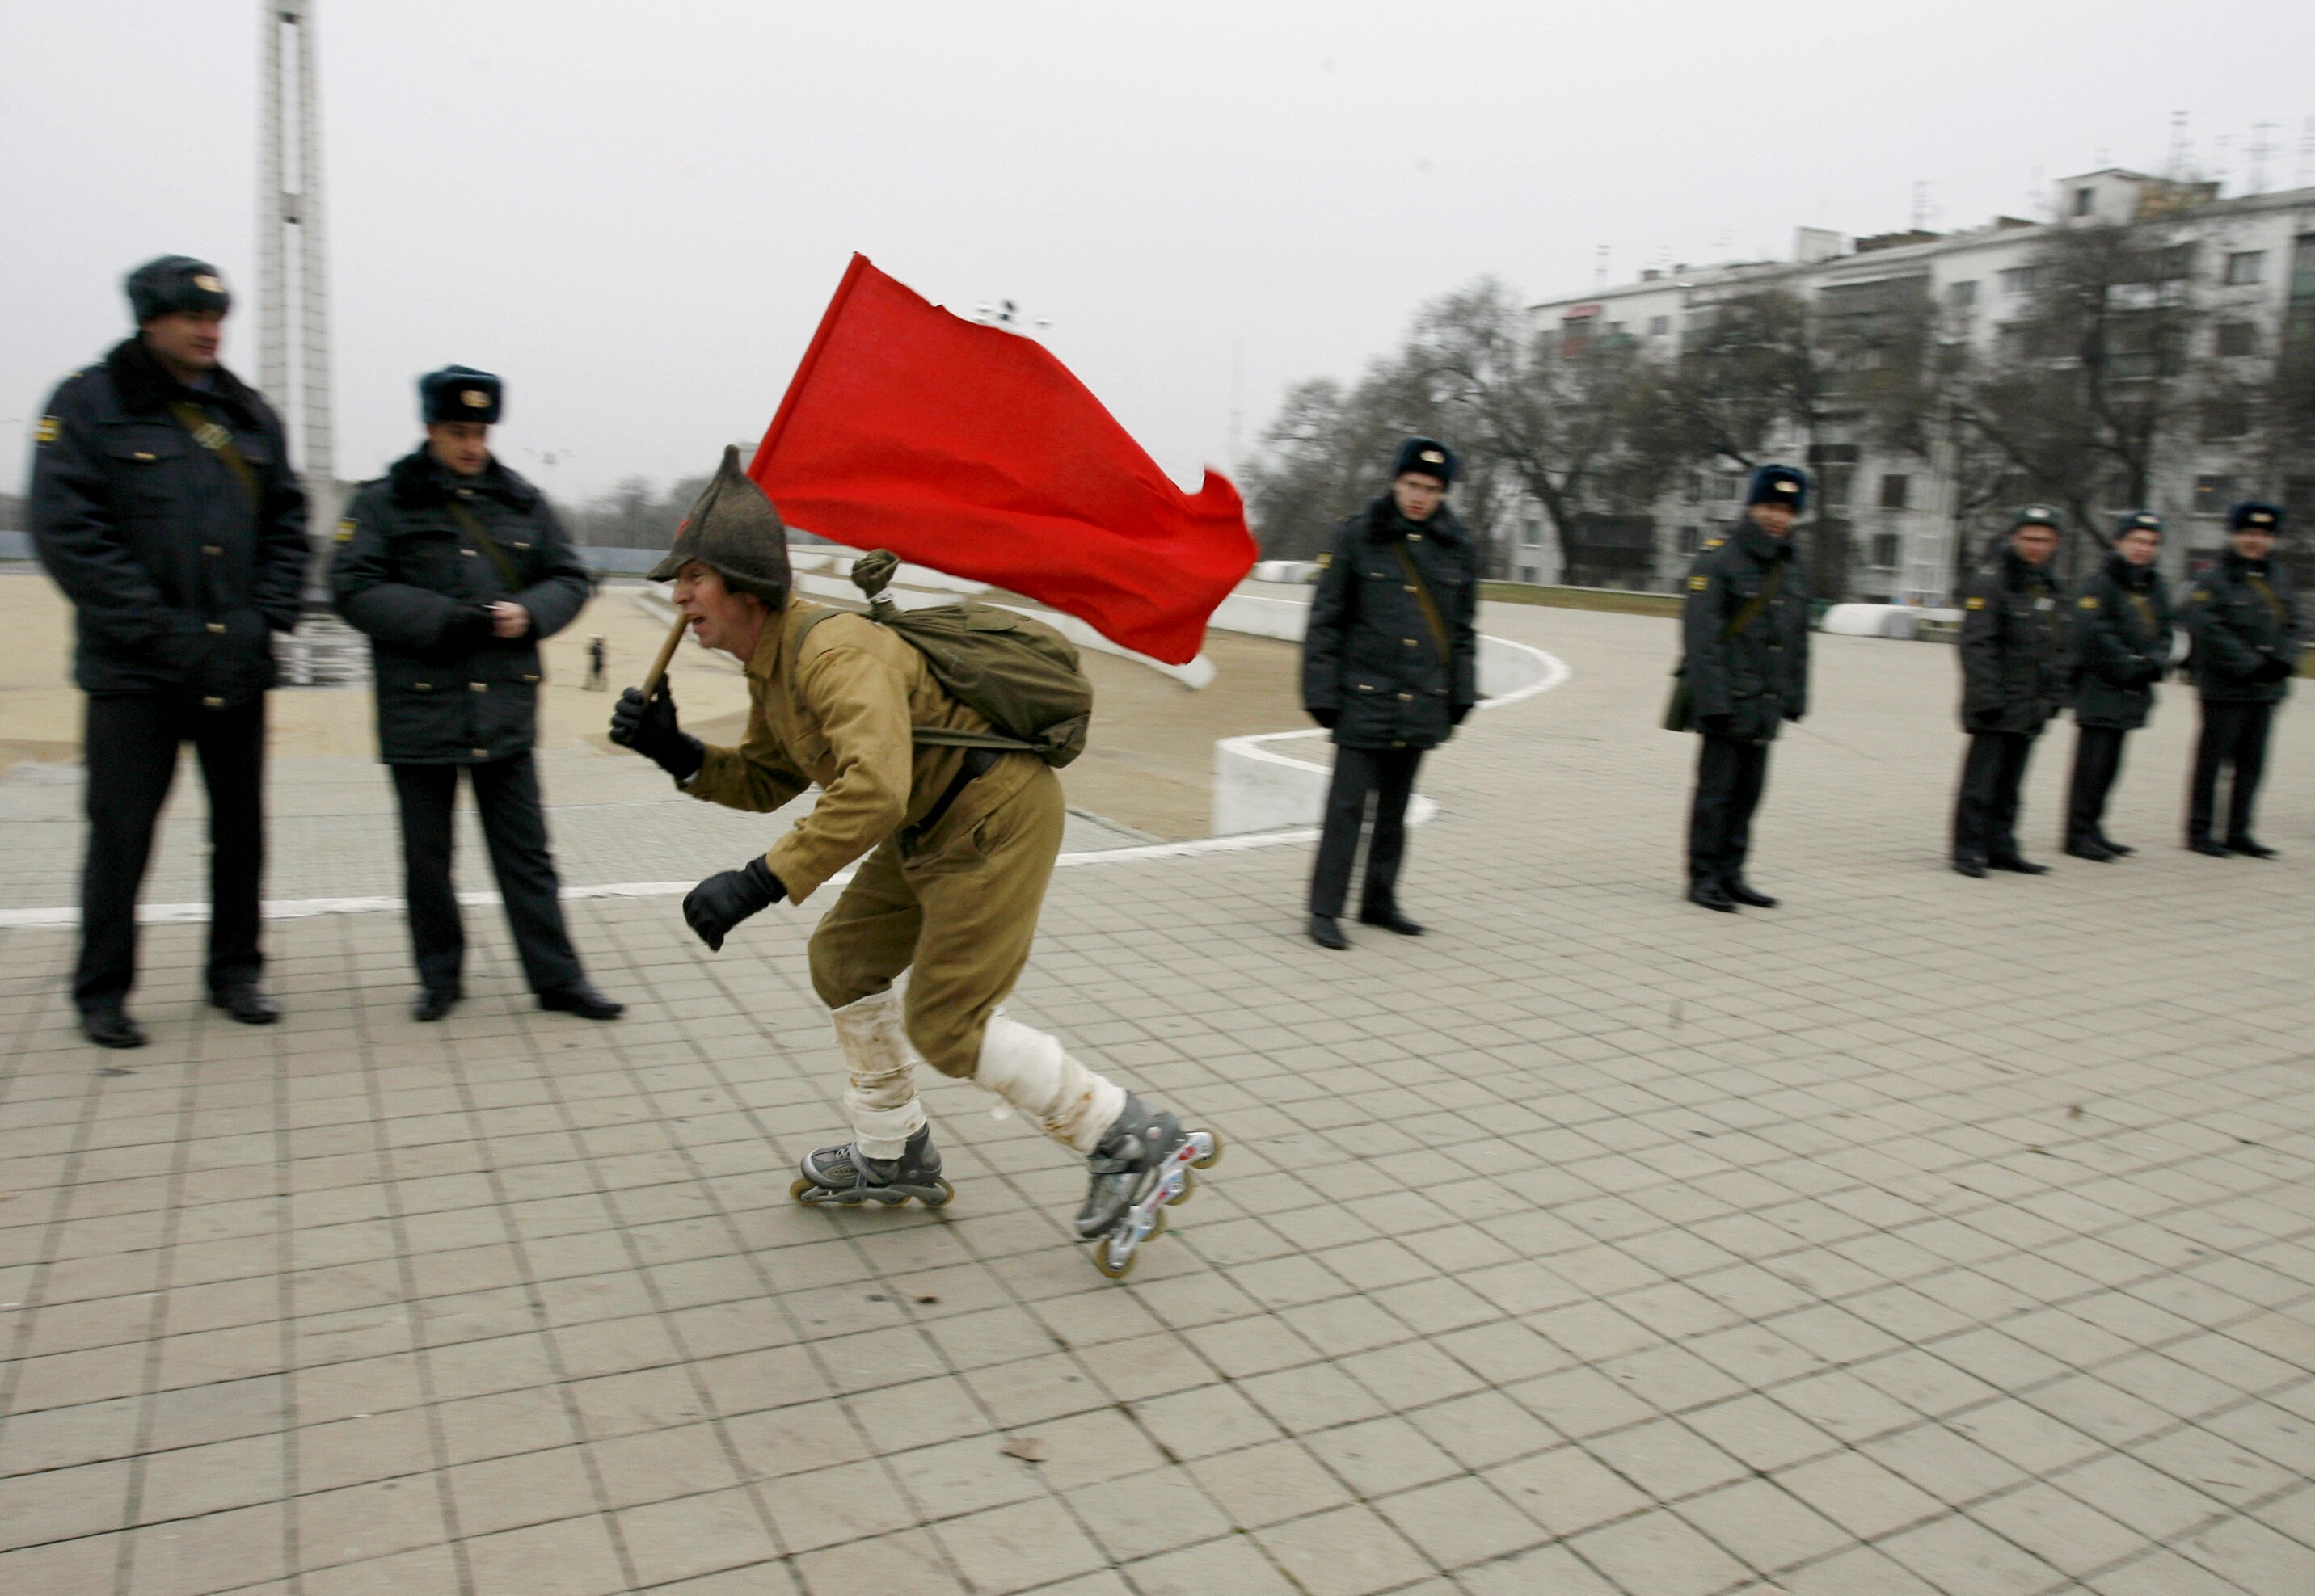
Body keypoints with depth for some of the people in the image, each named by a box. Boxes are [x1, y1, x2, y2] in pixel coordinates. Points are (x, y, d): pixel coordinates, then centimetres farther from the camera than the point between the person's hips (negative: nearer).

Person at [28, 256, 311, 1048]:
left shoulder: (251, 416, 11)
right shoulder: (90, 405, -3)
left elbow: (287, 524, 13)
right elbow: (66, 529, -10)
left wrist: (269, 616, -1)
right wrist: (154, 628, -15)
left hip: (238, 666, 4)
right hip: (136, 671, -4)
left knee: (241, 827, 11)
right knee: (121, 833, 1)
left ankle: (236, 972, 24)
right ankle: (102, 991, 15)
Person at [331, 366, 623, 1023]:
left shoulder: (523, 502, 9)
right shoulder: (383, 503, -1)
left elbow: (569, 579, 12)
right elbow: (355, 589, -7)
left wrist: (528, 614, -9)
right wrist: (446, 620, -18)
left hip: (506, 711, 2)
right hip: (419, 715, -1)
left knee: (526, 854, 4)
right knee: (427, 859, 9)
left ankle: (558, 979, 9)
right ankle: (440, 977, 24)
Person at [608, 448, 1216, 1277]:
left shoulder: (834, 652, -28)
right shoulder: (770, 663, 6)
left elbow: (872, 789, -42)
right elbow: (766, 780, 16)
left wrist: (758, 884, -42)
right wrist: (675, 752, 0)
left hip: (997, 818, -10)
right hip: (931, 826, 10)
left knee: (947, 1025, -8)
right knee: (846, 961, 15)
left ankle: (1135, 1144, 4)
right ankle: (892, 1159, 32)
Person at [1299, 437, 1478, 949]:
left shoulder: (1457, 546, 7)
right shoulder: (1357, 536, -4)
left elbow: (1462, 629, 16)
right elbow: (1326, 619, -3)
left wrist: (1461, 695, 11)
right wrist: (1321, 692, -7)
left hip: (1421, 704, 4)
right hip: (1364, 699, -4)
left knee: (1395, 806, 13)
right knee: (1348, 804, -6)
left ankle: (1379, 901, 26)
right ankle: (1325, 910, -1)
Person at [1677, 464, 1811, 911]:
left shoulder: (1795, 568, 14)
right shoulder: (1718, 559, -8)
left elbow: (1799, 638, 20)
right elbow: (1701, 636, -14)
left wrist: (1796, 697, 14)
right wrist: (1712, 701, -19)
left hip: (1766, 706, 7)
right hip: (1727, 703, -6)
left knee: (1748, 791, 9)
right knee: (1715, 791, -2)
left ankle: (1730, 875, 18)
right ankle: (1703, 878, 6)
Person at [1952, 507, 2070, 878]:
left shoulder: (2048, 587, 16)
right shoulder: (1989, 581, -9)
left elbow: (2057, 648, 22)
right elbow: (1977, 644, -15)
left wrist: (2054, 695, 15)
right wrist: (1987, 695, -20)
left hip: (2030, 708, 7)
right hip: (1995, 706, -7)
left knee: (2010, 782, 13)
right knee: (1981, 780, -6)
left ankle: (2001, 847, 20)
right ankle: (1968, 850, 0)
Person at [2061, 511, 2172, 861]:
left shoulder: (2154, 586, 16)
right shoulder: (2098, 583, -9)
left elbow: (2164, 631, 18)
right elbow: (2092, 635, -17)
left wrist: (2154, 662, -2)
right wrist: (2128, 666, -16)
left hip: (2132, 689, 8)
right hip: (2100, 687, -8)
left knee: (2109, 765, 11)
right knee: (2093, 762, -8)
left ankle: (2091, 830, 18)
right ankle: (2078, 834, -3)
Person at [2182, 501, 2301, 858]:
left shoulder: (2279, 580, 13)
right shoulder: (2213, 582, -8)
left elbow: (2293, 626, 14)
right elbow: (2210, 632, -15)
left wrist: (2282, 661, -4)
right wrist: (2250, 665, -17)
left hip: (2267, 688, 6)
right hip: (2224, 688, -6)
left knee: (2252, 763, 9)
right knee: (2213, 761, -1)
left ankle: (2239, 832, 17)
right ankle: (2199, 831, 7)